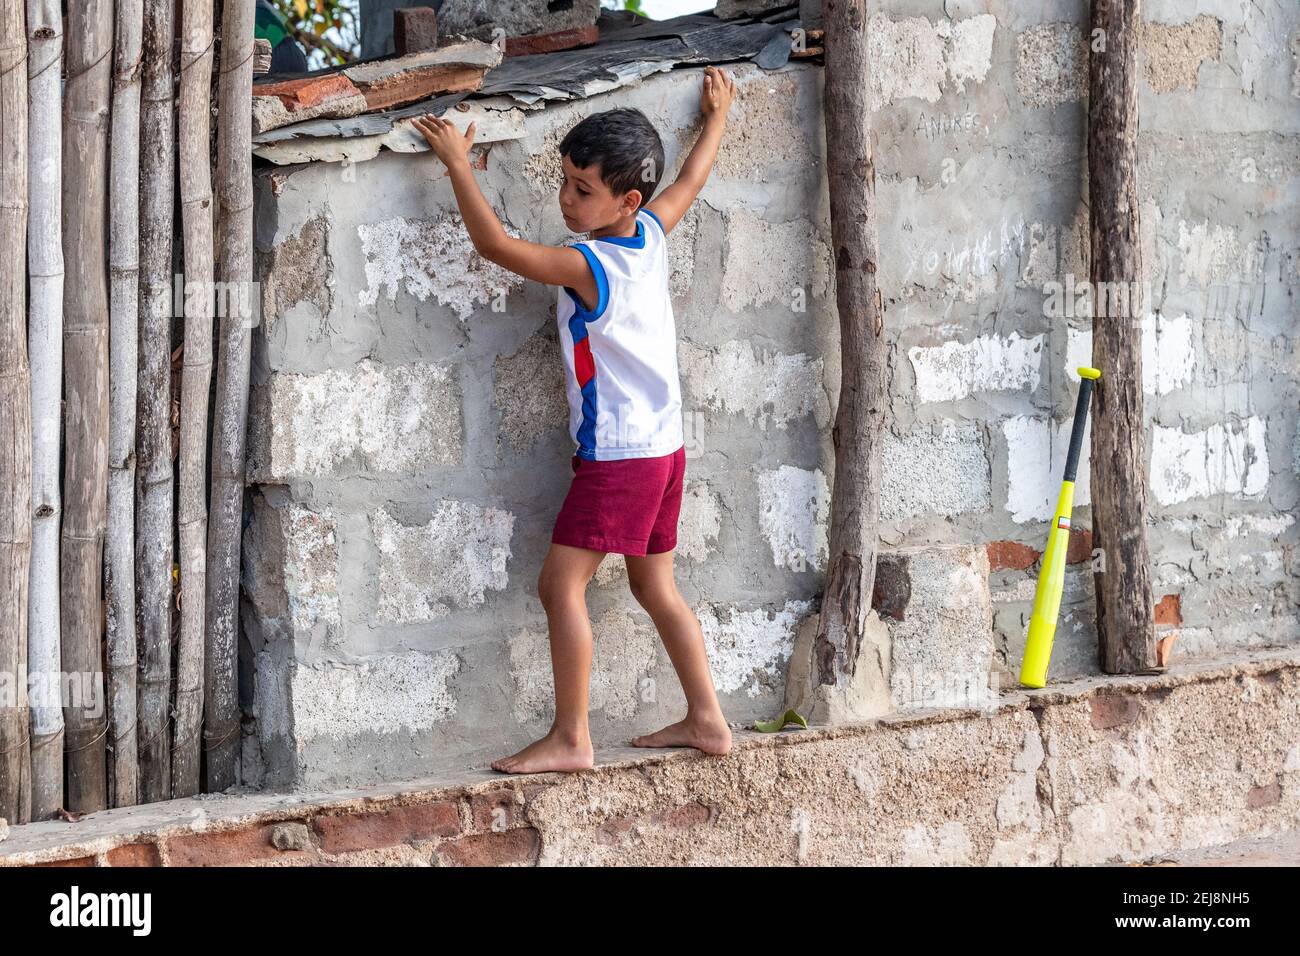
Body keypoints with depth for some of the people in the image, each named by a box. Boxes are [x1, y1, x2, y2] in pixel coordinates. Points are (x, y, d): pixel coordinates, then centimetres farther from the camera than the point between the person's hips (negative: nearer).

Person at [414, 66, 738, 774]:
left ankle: (570, 738, -6)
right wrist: (717, 117, 35)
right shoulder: (651, 236, 1)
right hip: (664, 446, 9)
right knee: (654, 586, 17)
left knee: (561, 584, -6)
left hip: (616, 456, -9)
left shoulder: (586, 266, -21)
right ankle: (706, 720, 22)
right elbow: (692, 179, 19)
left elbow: (494, 244, -22)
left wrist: (458, 163, -13)